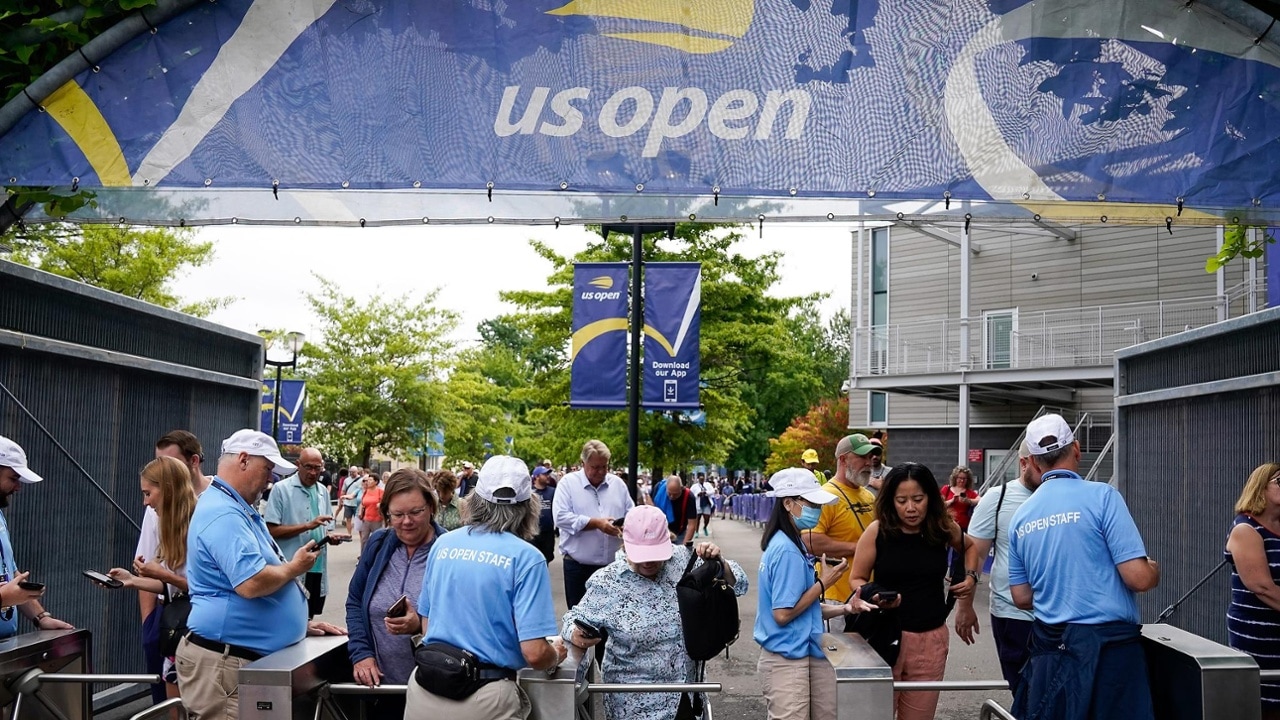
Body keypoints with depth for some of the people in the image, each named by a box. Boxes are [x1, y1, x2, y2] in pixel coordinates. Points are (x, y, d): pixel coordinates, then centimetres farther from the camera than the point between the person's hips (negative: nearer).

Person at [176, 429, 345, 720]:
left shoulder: (241, 510, 18)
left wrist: (301, 622, 20)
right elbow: (251, 583, -29)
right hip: (224, 662, -11)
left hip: (252, 657, 11)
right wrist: (294, 567, -11)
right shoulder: (223, 514, -19)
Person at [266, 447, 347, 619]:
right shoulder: (281, 489, -7)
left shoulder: (322, 492, 13)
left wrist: (330, 536, -4)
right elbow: (272, 530, -13)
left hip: (317, 569, 6)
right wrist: (308, 525, -20)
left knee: (307, 620, 16)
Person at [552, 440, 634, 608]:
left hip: (613, 564, 3)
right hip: (578, 565, -3)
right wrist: (597, 523, -20)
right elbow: (561, 517, -15)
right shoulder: (568, 483, -4)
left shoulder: (617, 483, 8)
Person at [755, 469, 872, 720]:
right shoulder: (787, 550, -19)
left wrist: (844, 608, 2)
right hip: (787, 660, -9)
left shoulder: (790, 544, 10)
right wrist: (823, 583, -13)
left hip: (804, 655, 9)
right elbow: (783, 614, -20)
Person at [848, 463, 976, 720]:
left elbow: (970, 547, 22)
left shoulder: (944, 528, -1)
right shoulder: (877, 531, -9)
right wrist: (873, 594, -21)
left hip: (931, 640, 2)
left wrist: (971, 577, 6)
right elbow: (857, 579, -1)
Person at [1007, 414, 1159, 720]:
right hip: (1110, 646, -5)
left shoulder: (1021, 516, 6)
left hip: (1049, 648, 5)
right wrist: (1155, 571, 8)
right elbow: (1138, 578, -14)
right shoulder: (1101, 496, -10)